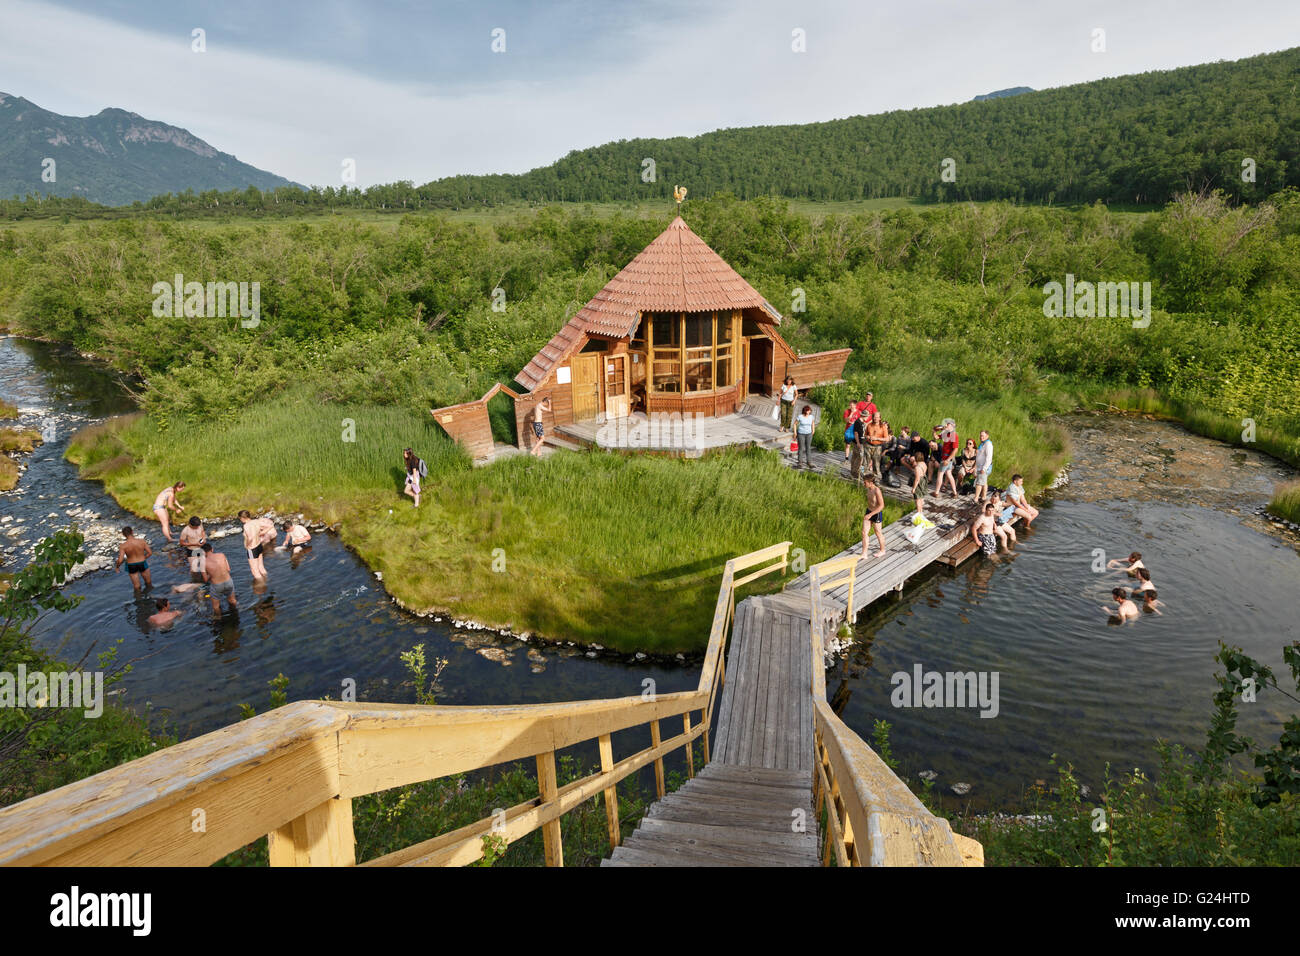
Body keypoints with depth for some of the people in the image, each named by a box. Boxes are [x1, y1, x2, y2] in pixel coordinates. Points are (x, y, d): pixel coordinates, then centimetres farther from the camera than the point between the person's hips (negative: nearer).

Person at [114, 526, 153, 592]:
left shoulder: (123, 546, -21)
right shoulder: (142, 541, -18)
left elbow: (120, 560, -23)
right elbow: (150, 553, -11)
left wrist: (116, 567, -2)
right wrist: (143, 559, 8)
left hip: (131, 566, 0)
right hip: (142, 564, 0)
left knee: (137, 586, 17)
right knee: (149, 583, 25)